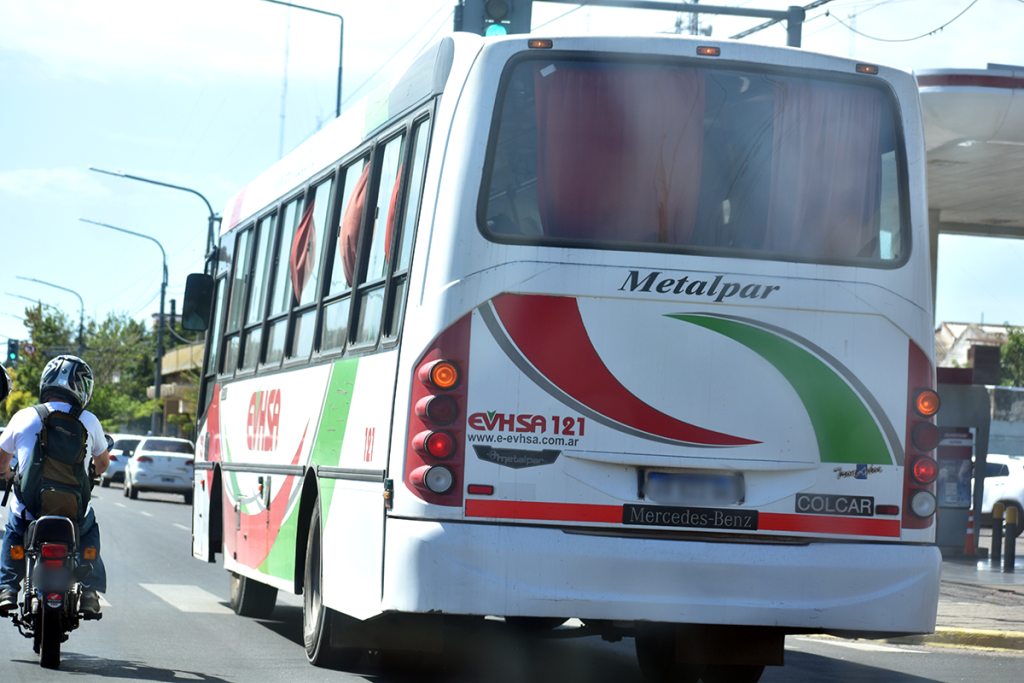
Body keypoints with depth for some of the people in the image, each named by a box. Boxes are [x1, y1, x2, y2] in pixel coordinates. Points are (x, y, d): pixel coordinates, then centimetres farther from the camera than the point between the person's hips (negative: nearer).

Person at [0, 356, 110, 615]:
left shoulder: (23, 418, -1)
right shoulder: (88, 421, -1)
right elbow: (103, 463, 17)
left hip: (28, 513, 0)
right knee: (90, 528, 32)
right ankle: (89, 592, 17)